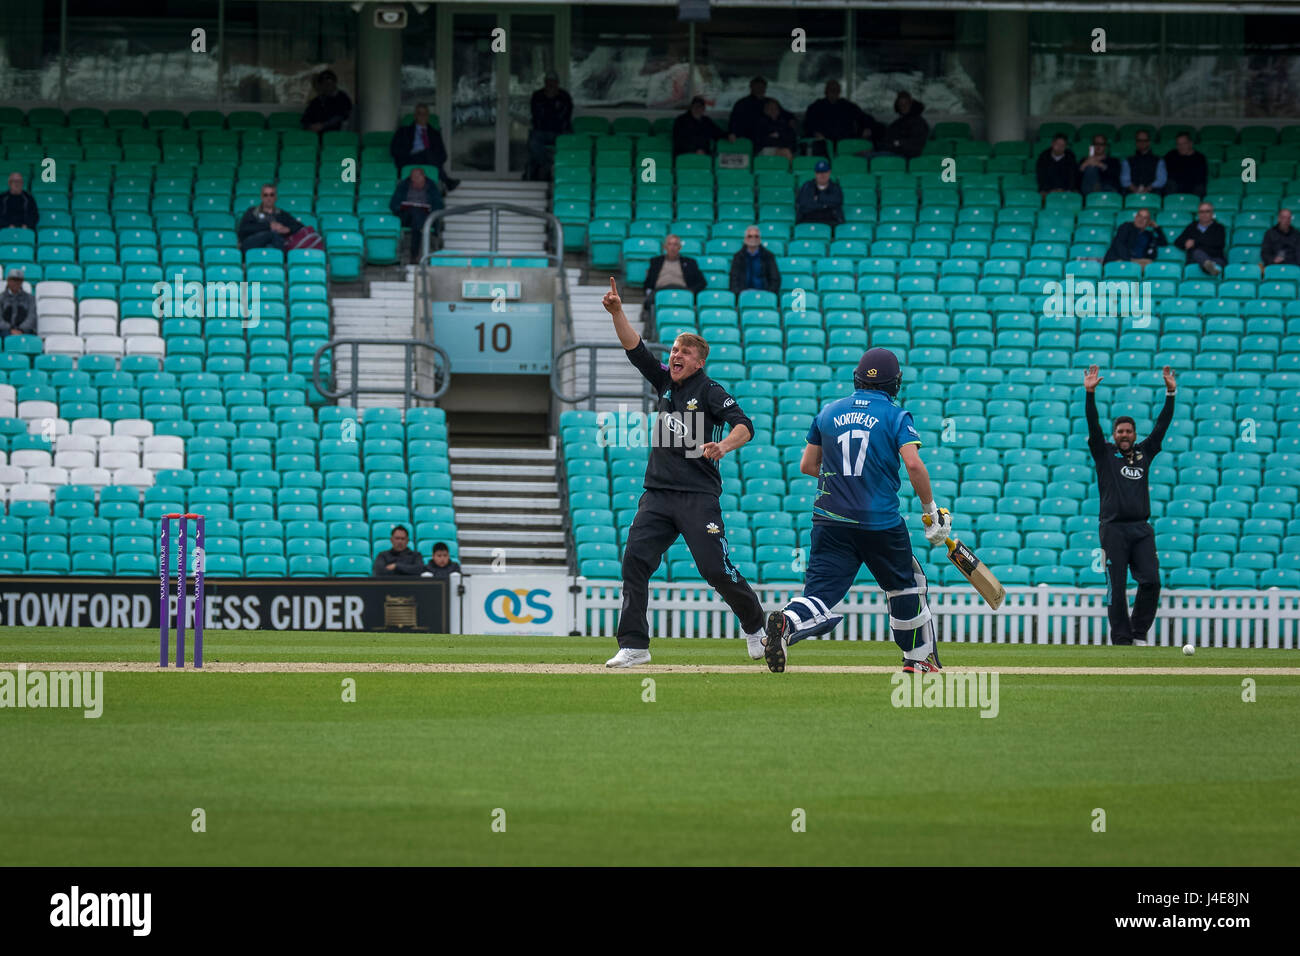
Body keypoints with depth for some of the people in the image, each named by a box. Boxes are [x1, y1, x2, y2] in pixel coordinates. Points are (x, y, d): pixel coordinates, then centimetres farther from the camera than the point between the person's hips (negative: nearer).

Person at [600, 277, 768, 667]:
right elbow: (635, 349, 8)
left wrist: (724, 446, -33)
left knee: (715, 569, -6)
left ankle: (754, 625, 19)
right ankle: (634, 646, -9)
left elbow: (744, 425, -13)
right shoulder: (664, 383, 14)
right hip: (658, 494, 5)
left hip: (699, 495, -5)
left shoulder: (710, 391, -3)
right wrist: (617, 312, -5)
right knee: (635, 560, -9)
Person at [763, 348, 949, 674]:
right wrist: (931, 510, -5)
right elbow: (913, 464, -14)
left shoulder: (828, 412, 11)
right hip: (882, 522, -2)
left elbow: (807, 465, 16)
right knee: (906, 586, 21)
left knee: (821, 592, -6)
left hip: (830, 521, 2)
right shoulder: (896, 416, -1)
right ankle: (919, 657, 28)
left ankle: (787, 623, -37)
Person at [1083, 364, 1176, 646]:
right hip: (1114, 528, -3)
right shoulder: (1105, 453, 9)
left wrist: (1170, 394, 7)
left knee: (1151, 581, -7)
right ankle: (1121, 640, 0)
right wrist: (1090, 394, -13)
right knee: (1117, 588, -3)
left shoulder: (1144, 453, 17)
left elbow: (1161, 425, 14)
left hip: (1141, 528, 3)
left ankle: (1139, 633, 8)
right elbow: (1093, 426, -2)